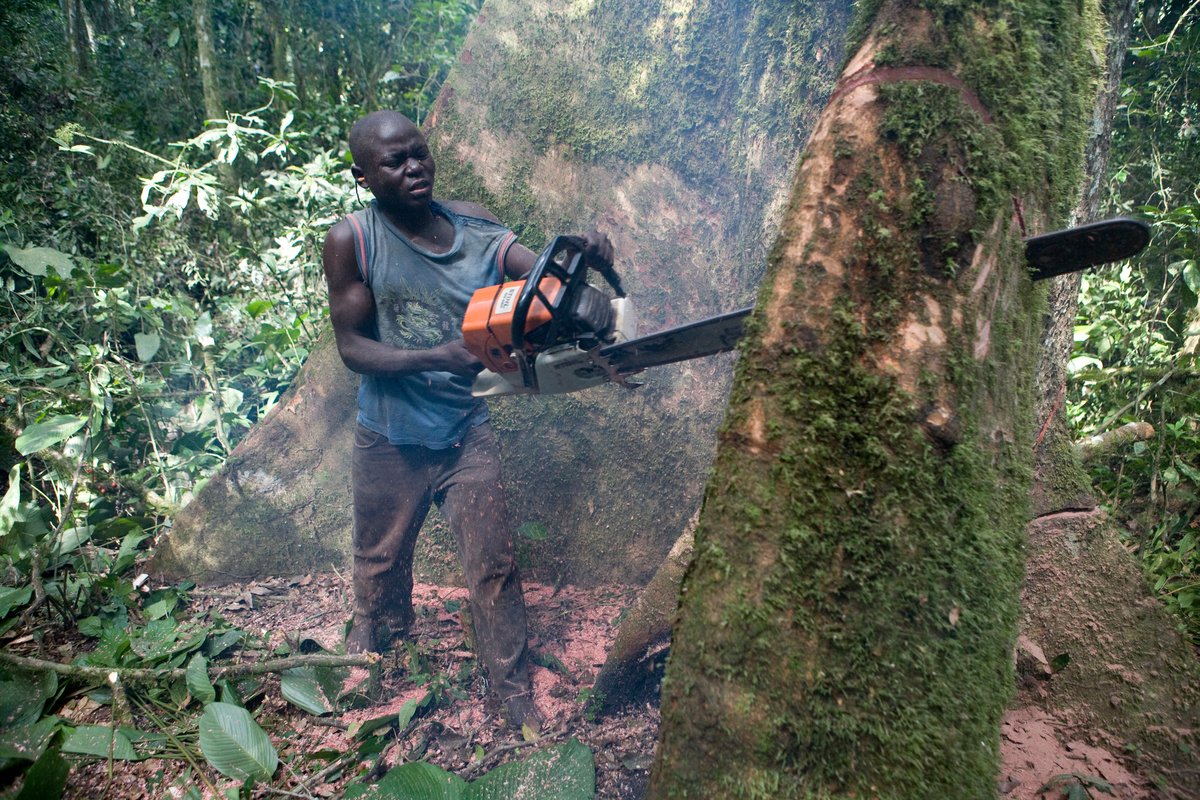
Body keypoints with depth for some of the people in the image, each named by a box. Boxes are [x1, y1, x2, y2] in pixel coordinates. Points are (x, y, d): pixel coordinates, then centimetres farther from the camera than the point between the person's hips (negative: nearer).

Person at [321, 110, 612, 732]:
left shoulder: (472, 224, -5)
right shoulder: (351, 241, -12)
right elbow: (352, 346, -13)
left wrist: (588, 258, -36)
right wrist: (434, 357, -27)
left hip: (466, 431, 1)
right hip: (389, 440, 0)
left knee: (493, 563, 7)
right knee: (381, 554, 23)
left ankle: (513, 685, 25)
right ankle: (379, 626, 55)